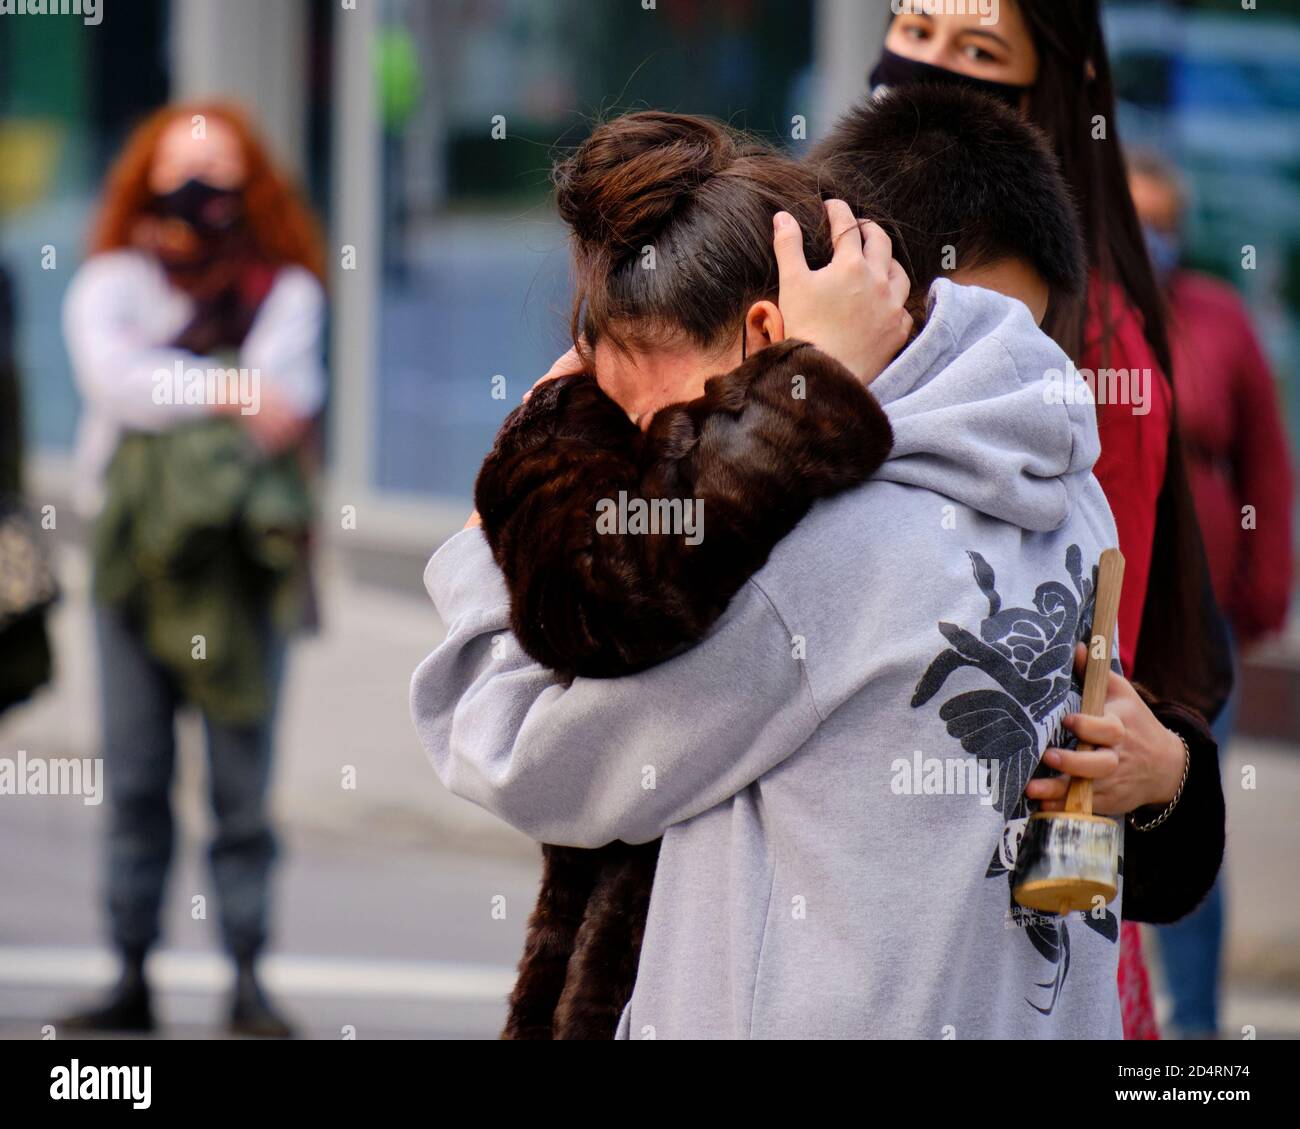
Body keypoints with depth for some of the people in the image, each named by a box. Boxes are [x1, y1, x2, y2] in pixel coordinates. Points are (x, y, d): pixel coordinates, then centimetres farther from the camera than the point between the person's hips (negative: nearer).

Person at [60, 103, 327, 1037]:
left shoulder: (285, 289, 12)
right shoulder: (112, 283, 13)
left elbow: (287, 390, -6)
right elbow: (112, 373, -7)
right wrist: (225, 390, -16)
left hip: (243, 556, -1)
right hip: (134, 545, 1)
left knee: (242, 776, -4)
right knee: (135, 775, -1)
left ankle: (249, 977, -2)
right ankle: (134, 977, 2)